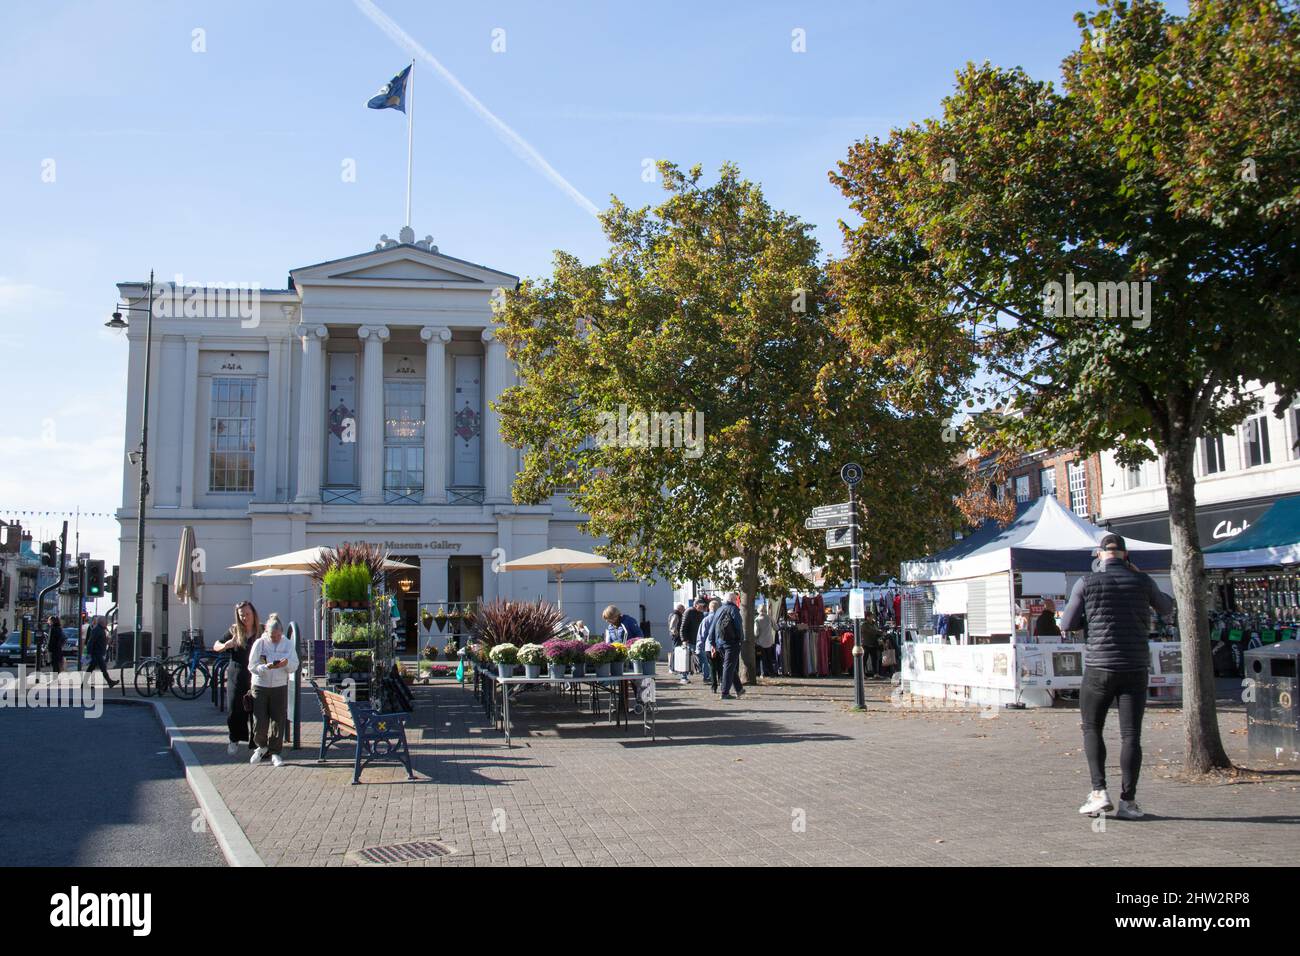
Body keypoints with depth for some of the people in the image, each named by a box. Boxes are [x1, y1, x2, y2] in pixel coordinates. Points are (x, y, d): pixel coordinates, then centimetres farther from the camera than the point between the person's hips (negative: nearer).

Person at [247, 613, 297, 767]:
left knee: (278, 721, 2)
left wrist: (287, 664, -23)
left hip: (280, 687, 2)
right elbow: (252, 666, -9)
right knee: (260, 721, -2)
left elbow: (295, 666, 0)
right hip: (260, 686, -1)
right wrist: (267, 667, -27)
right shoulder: (259, 644, -7)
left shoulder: (288, 644, 0)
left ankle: (275, 753, 14)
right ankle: (262, 746, 24)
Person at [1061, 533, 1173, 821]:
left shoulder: (1087, 583, -4)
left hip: (1100, 666, -1)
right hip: (1135, 667, 1)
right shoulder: (1142, 581, 1)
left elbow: (1067, 624, 3)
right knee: (1131, 735, 3)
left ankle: (1099, 792, 2)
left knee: (1092, 729, 13)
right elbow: (1166, 607, 21)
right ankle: (1128, 801, 1)